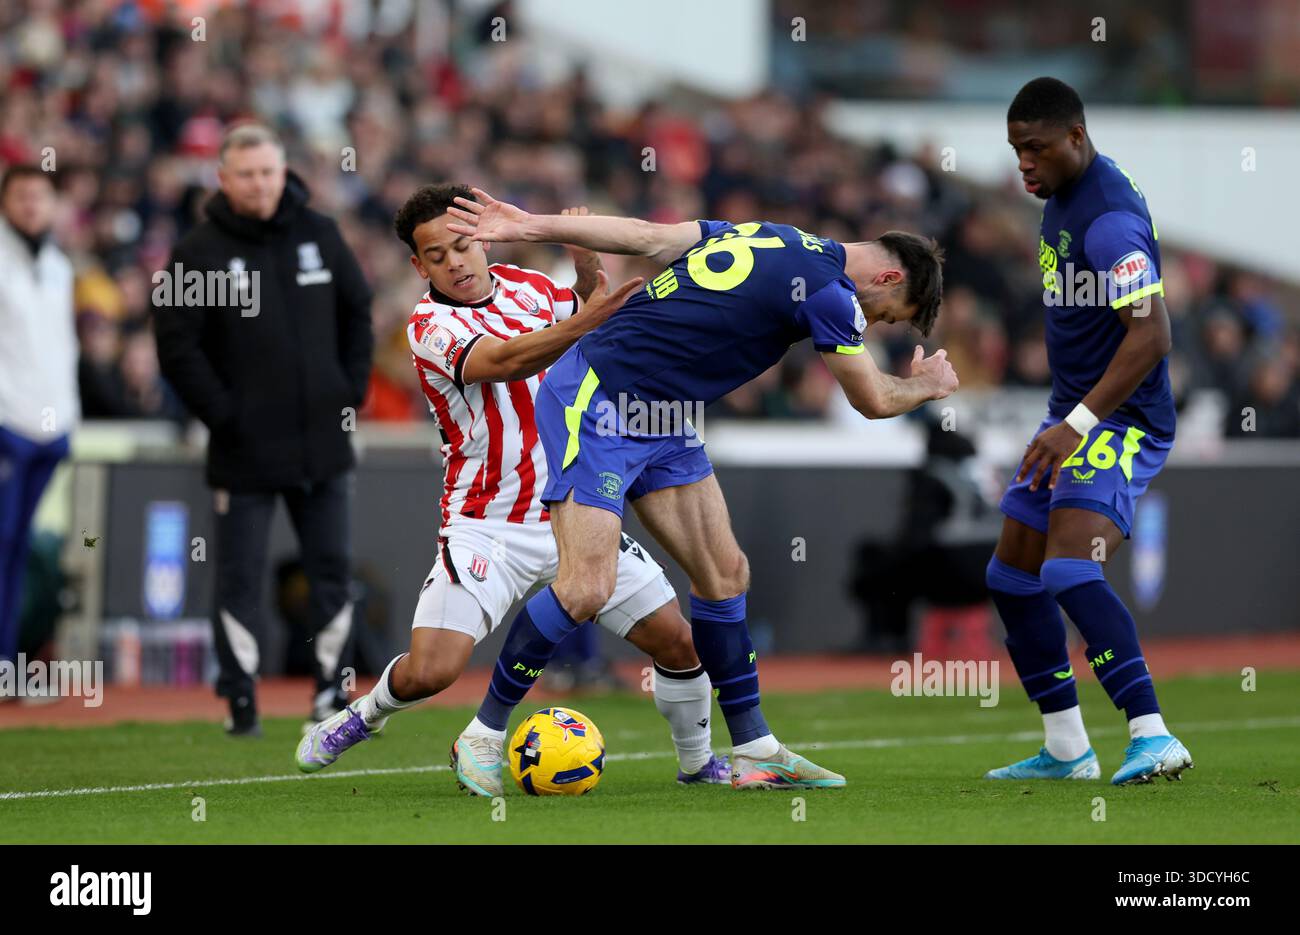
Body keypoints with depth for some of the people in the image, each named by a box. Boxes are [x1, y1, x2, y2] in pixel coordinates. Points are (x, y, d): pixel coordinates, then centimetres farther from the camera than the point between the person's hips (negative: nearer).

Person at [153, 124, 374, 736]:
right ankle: (240, 701, 7)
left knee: (332, 570, 8)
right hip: (243, 451, -4)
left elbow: (358, 313, 17)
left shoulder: (320, 235, 6)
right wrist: (223, 415, -11)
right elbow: (177, 346, -8)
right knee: (240, 577, 0)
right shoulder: (199, 251, -7)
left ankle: (331, 691, 18)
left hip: (323, 442, 4)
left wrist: (351, 392, 8)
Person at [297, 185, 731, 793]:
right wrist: (587, 320, -43)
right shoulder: (430, 325, -11)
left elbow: (599, 322, 19)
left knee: (680, 643, -1)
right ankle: (365, 715, 15)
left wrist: (586, 258, -2)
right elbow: (504, 361, -28)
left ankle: (698, 762, 24)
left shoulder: (524, 286, 7)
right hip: (487, 529, -5)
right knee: (429, 671, -18)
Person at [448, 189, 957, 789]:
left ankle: (755, 750, 13)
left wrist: (529, 226, -1)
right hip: (595, 404, -10)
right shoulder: (829, 292, -16)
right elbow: (873, 401, -1)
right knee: (585, 590, -17)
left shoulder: (770, 241, 10)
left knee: (724, 575, 8)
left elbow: (647, 237, 4)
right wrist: (928, 385, 20)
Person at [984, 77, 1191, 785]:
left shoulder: (1108, 217, -20)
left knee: (1070, 573, -27)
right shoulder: (1060, 200, 12)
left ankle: (1152, 737, -31)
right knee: (1011, 578, 12)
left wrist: (1078, 423, -28)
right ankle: (1066, 752, 20)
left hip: (1120, 421, -11)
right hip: (1073, 415, 11)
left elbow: (1151, 335, -26)